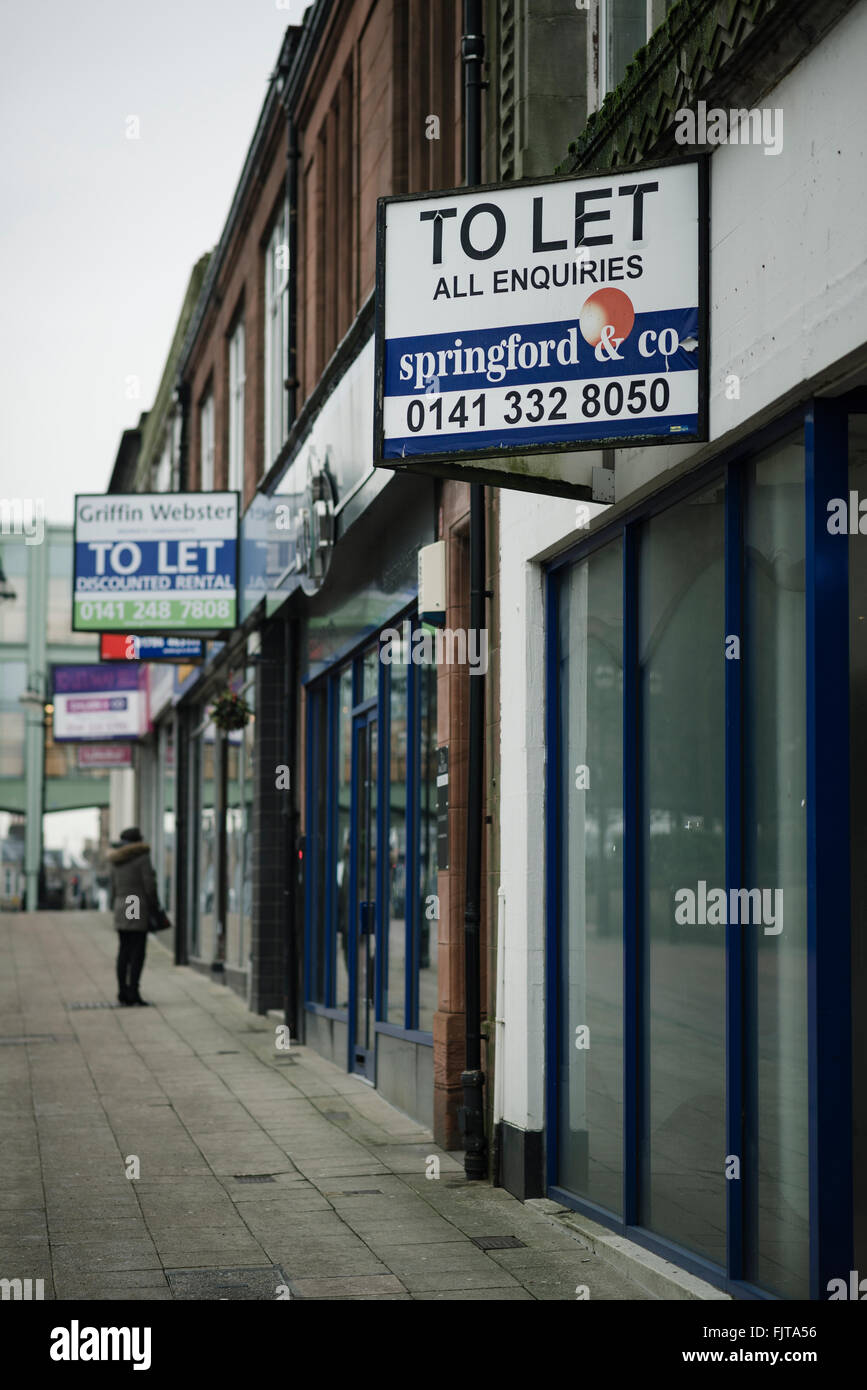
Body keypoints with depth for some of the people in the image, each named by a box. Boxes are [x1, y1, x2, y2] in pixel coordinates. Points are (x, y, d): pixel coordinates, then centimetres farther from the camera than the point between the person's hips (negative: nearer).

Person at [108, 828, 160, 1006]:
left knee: (124, 952, 9)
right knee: (138, 953, -5)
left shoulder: (117, 861, 13)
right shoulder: (142, 857, -8)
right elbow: (149, 885, -11)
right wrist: (155, 907, -2)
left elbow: (114, 886, 16)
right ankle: (133, 992, -11)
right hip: (139, 908, -7)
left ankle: (123, 992, 9)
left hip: (121, 906, 7)